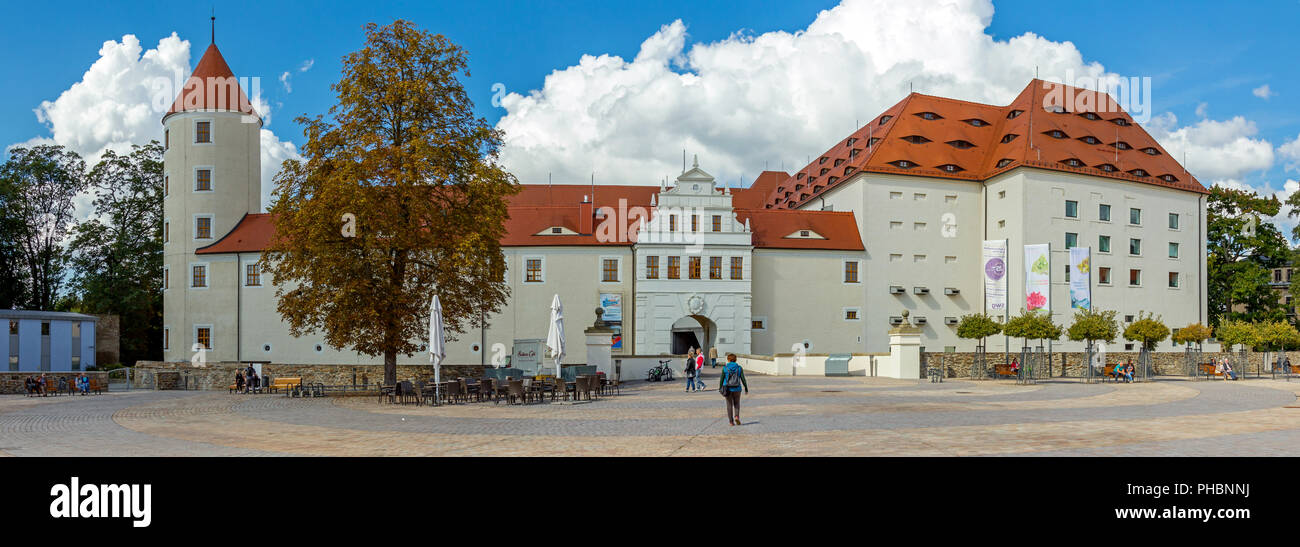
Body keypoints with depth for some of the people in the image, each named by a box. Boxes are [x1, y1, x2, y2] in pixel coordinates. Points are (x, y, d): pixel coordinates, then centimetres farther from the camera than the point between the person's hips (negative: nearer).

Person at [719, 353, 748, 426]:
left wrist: (720, 388, 8)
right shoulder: (739, 368, -4)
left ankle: (731, 421, 12)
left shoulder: (725, 368, -6)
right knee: (737, 404, 19)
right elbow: (743, 379, -3)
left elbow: (722, 379, -3)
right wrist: (746, 388, 7)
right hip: (737, 389, 1)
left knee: (729, 405, 12)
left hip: (728, 389, 0)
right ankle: (737, 416, -4)